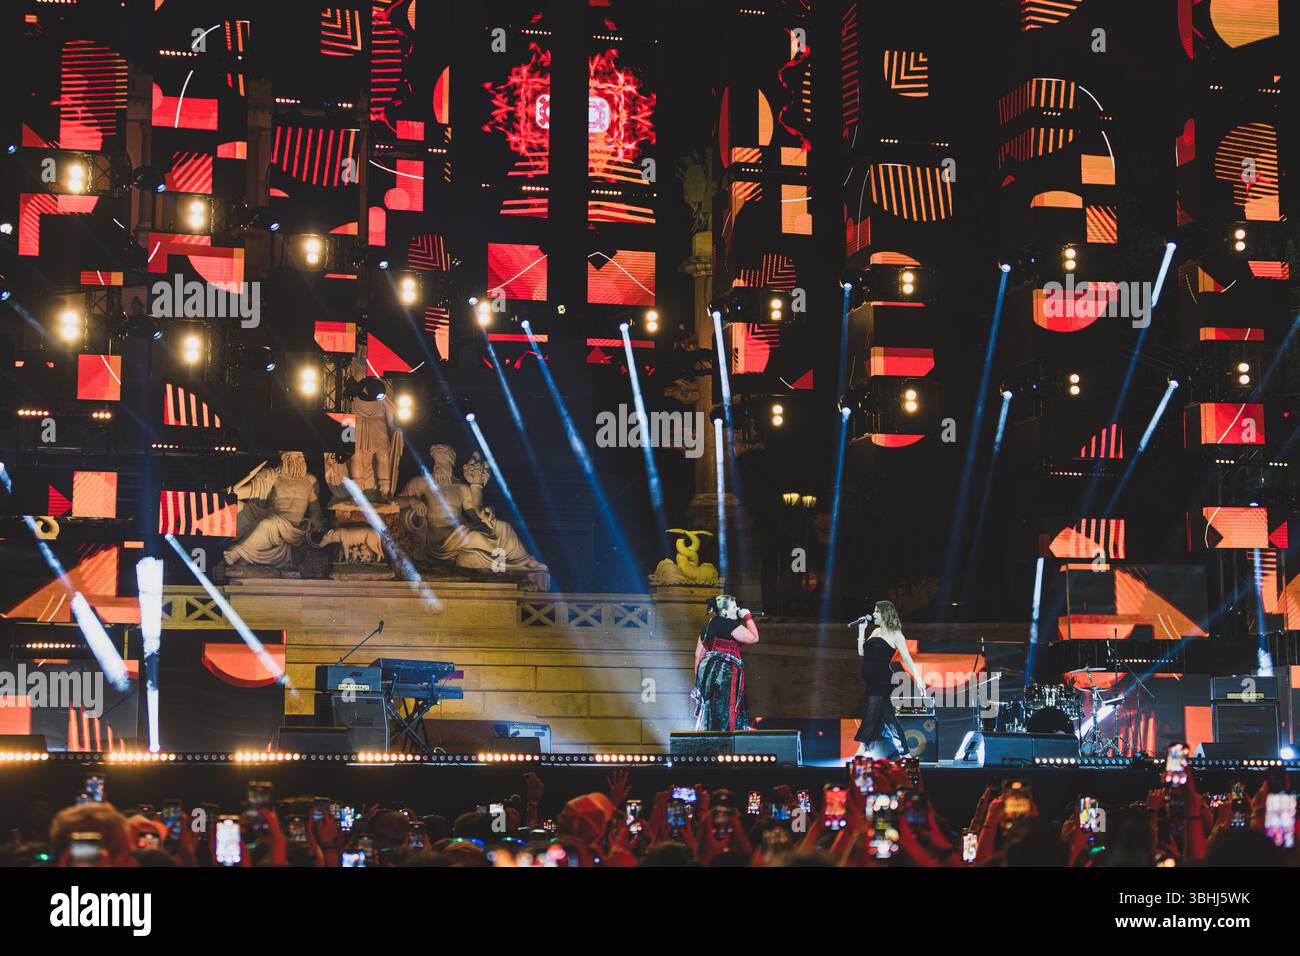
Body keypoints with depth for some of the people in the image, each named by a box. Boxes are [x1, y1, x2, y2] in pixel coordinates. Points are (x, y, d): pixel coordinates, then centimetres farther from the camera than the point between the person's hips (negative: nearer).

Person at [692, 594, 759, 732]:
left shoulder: (707, 626, 20)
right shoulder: (729, 624, -6)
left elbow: (698, 654, 21)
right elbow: (753, 638, -7)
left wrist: (699, 677, 26)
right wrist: (748, 617, 6)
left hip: (706, 669, 8)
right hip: (725, 671, -8)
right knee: (726, 709, -10)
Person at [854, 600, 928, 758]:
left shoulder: (895, 635, -4)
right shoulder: (876, 632, 17)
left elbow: (907, 658, -8)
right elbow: (861, 652, 16)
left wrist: (918, 678, -16)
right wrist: (861, 630, 9)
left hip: (882, 680, -8)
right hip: (871, 680, 8)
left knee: (872, 714, -13)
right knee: (886, 717, 9)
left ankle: (861, 751, -15)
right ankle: (904, 754, 13)